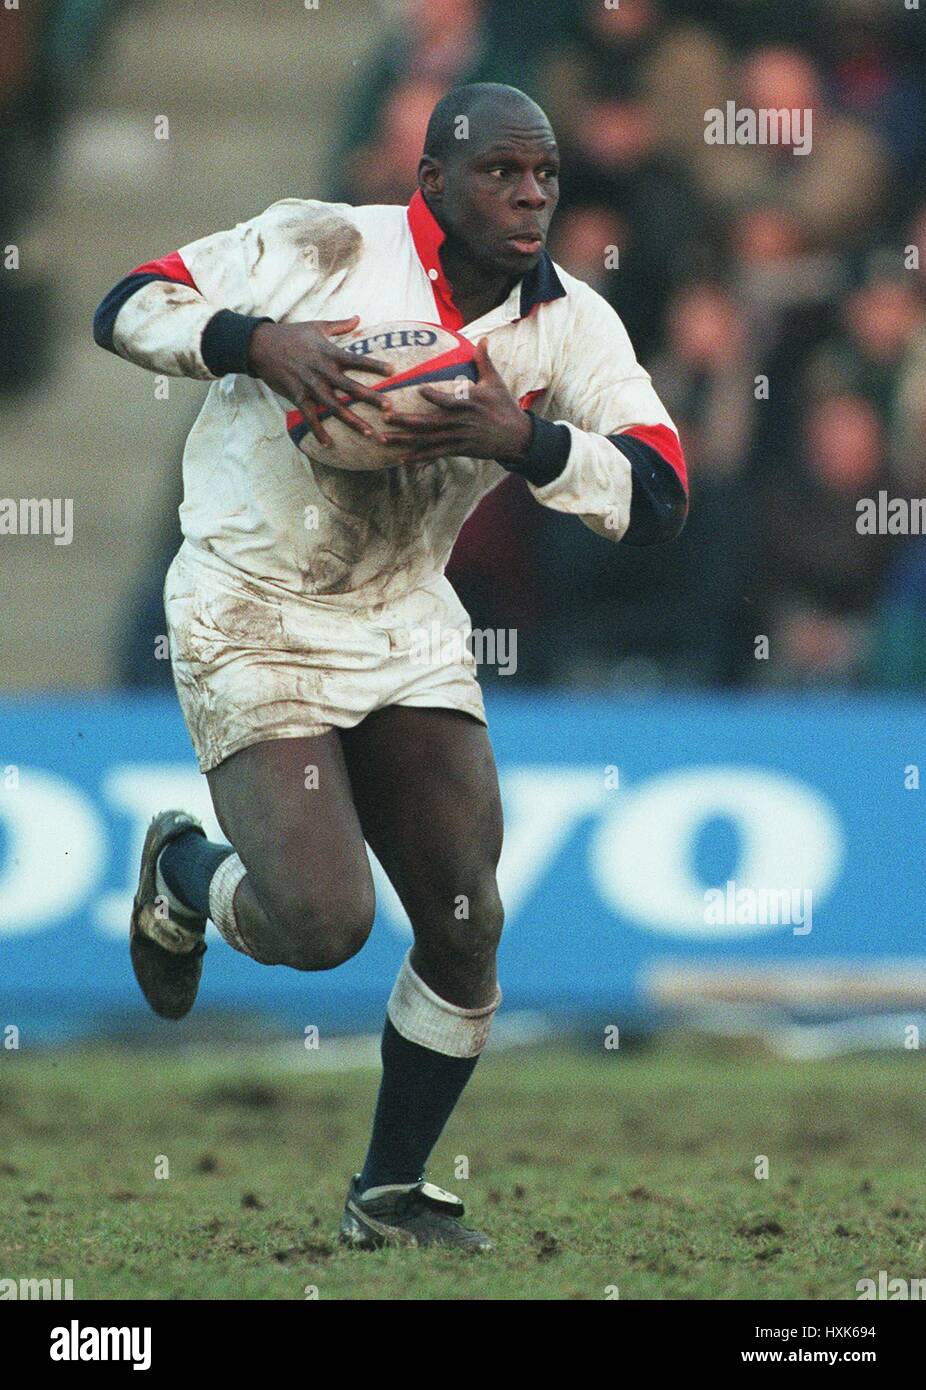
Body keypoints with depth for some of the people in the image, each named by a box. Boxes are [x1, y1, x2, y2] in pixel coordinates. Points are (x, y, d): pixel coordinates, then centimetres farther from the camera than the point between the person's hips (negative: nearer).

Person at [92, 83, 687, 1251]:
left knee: (466, 927, 2)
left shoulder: (569, 324, -3)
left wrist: (524, 440, -27)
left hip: (404, 626, 5)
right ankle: (181, 874, 19)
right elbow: (127, 309, -9)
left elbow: (659, 499, -11)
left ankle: (390, 1195, 20)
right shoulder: (319, 248, -15)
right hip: (252, 619, -5)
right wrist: (255, 342, -28)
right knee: (321, 922, -17)